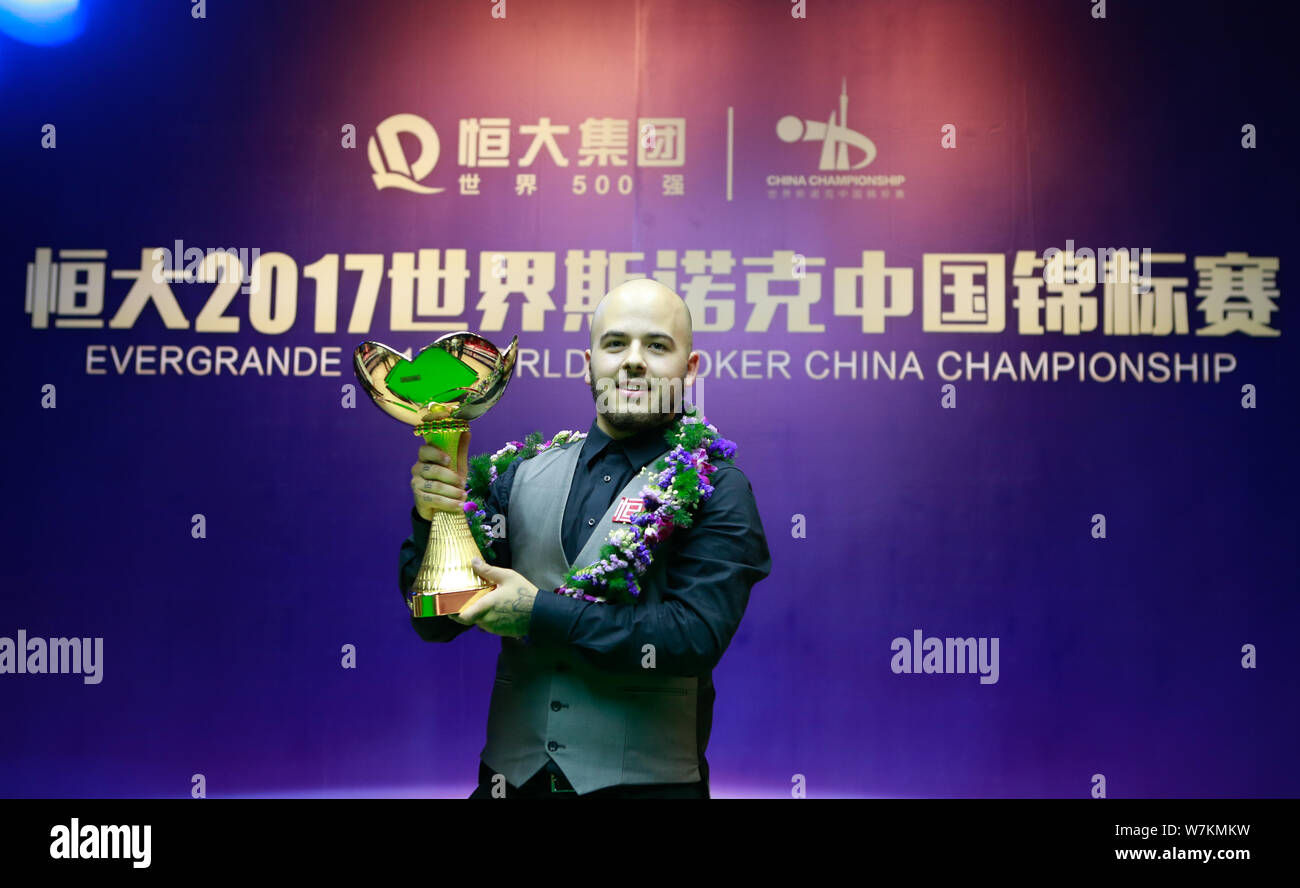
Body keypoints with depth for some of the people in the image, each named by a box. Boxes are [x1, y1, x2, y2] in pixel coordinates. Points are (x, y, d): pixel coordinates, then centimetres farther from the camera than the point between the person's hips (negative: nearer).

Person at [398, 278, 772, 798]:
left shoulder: (717, 491, -6)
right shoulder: (524, 477, 3)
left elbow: (696, 635, -18)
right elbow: (436, 621, 3)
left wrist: (540, 614, -18)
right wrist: (435, 515, -14)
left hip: (644, 779, -3)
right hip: (513, 773, 3)